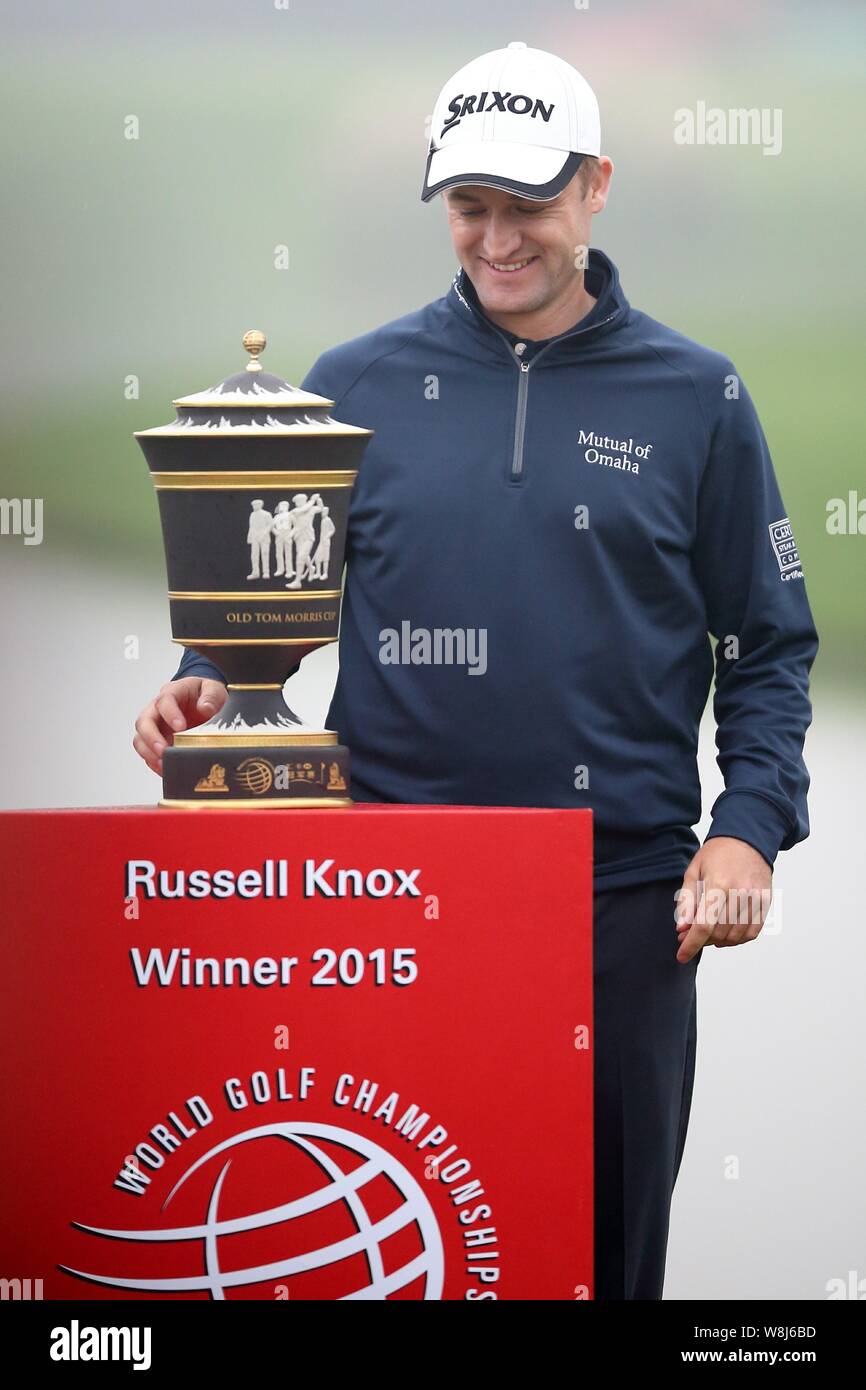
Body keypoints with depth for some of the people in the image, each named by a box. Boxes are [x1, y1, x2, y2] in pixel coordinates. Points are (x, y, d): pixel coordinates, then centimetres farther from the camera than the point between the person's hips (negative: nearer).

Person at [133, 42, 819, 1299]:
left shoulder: (694, 397, 4)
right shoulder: (358, 383, 6)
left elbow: (769, 646, 7)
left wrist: (750, 827, -6)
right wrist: (209, 685, -8)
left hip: (624, 900, 0)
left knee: (605, 1239, 7)